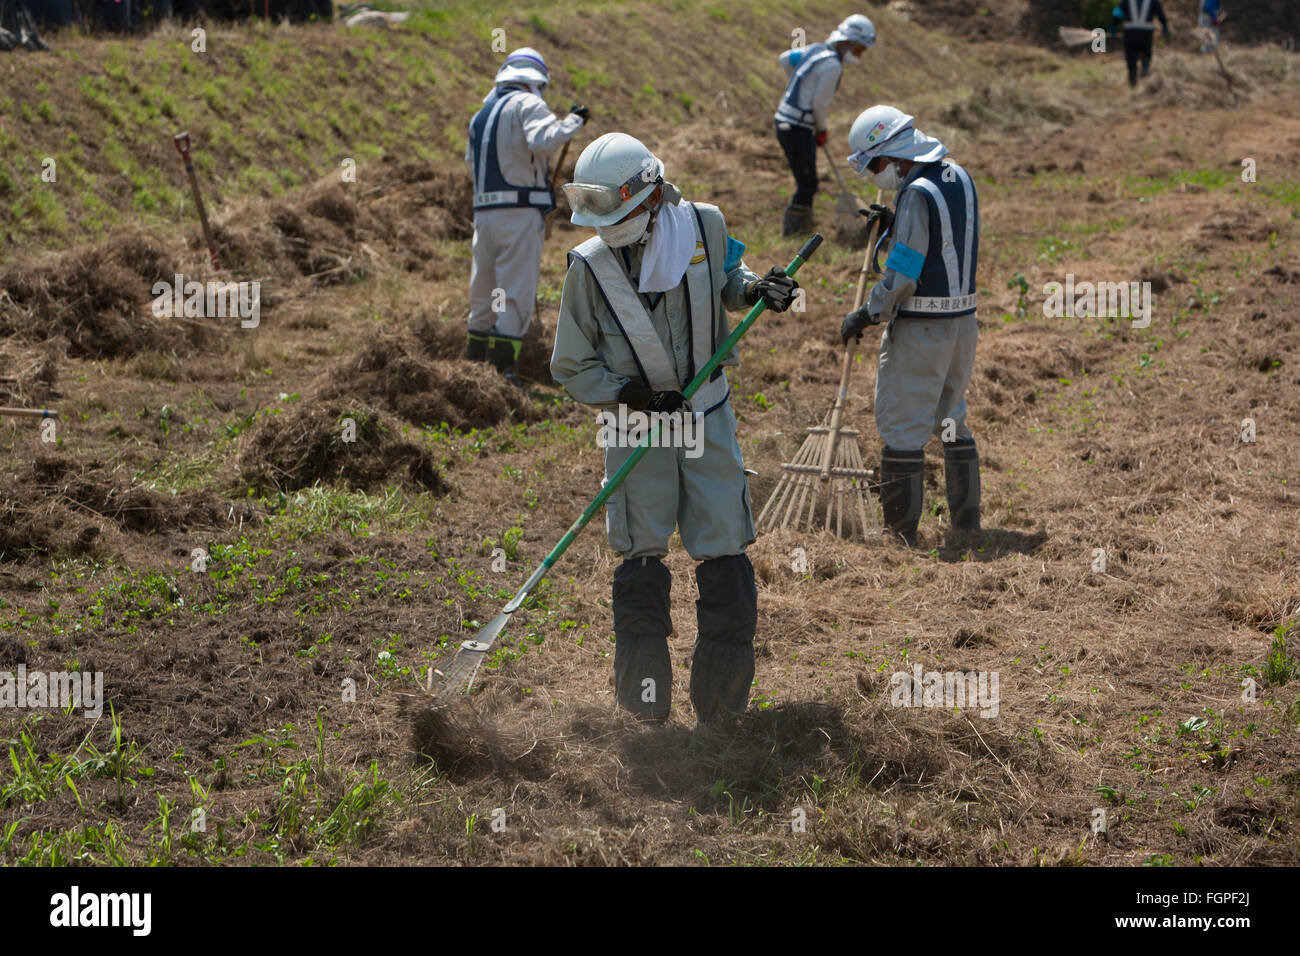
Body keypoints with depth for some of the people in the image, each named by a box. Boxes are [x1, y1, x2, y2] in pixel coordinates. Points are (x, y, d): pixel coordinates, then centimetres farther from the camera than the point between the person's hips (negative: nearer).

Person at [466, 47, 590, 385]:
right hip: (520, 209, -7)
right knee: (517, 291, -6)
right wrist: (573, 120, -11)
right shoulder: (527, 104, -5)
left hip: (483, 211, 7)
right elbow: (543, 140, -23)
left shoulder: (481, 114, 18)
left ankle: (475, 355, 19)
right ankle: (503, 361, -14)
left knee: (485, 288, 16)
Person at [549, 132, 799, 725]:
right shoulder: (589, 267, -12)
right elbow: (571, 367, -5)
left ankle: (721, 710, 13)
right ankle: (644, 712, 15)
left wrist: (756, 289, -6)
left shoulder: (703, 227, -8)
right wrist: (638, 397, -19)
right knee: (641, 571, 2)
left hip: (708, 419, 2)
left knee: (726, 568, 1)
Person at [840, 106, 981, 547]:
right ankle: (967, 522, 23)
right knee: (951, 419, 19)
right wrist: (892, 228, 10)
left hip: (920, 327, -9)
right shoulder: (960, 179, 8)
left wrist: (868, 315, -9)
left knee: (902, 426, 0)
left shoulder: (917, 195, -19)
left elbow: (902, 277, -21)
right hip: (963, 321, 9)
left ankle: (901, 531, 4)